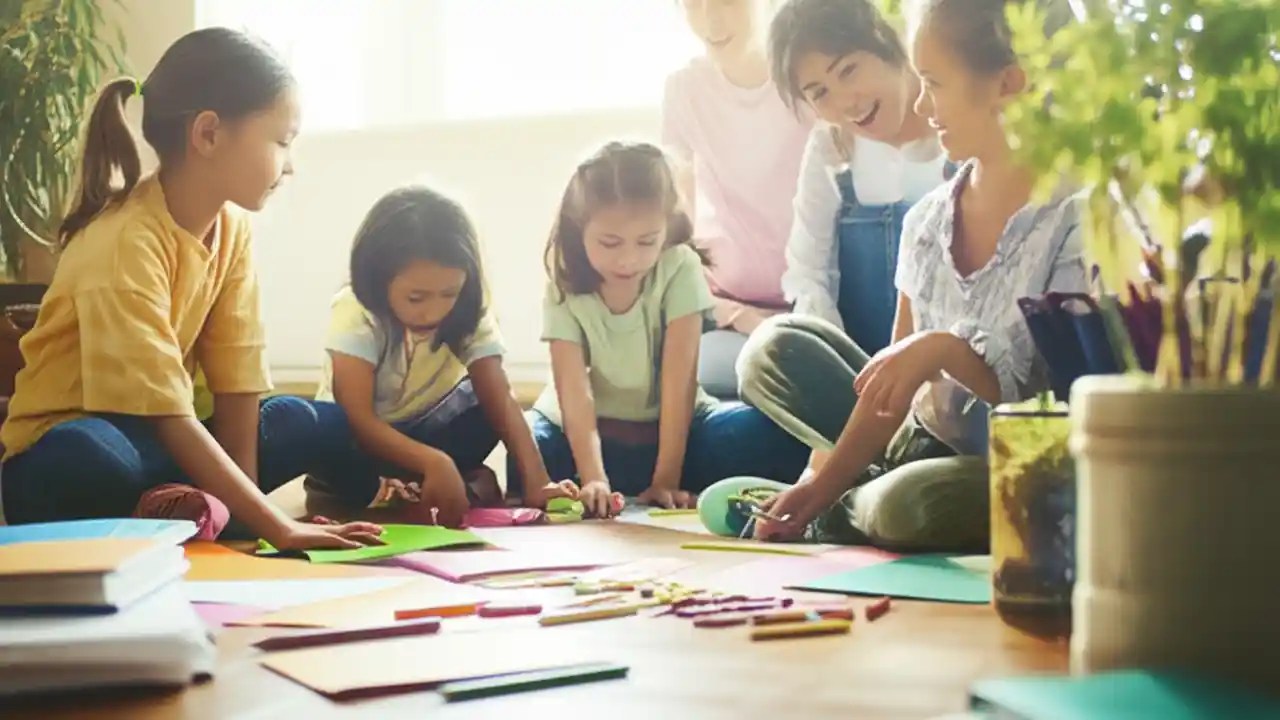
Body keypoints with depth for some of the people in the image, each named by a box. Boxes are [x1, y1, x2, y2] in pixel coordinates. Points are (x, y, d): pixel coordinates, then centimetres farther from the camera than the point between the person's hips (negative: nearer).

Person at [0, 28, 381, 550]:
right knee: (94, 458, -41)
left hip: (154, 439, 8)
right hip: (64, 456, -8)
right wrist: (276, 527, -32)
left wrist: (222, 502, -17)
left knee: (324, 427, -5)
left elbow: (237, 381, -6)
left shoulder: (231, 226, -2)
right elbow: (169, 417, -29)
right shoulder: (125, 240, -25)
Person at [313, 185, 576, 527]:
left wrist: (536, 484, -41)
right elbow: (358, 420, -36)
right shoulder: (355, 313, -28)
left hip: (427, 431, 4)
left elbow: (500, 401, -25)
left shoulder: (470, 313, -18)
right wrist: (434, 463, -51)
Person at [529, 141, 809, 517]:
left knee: (773, 436, -27)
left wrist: (666, 479, -28)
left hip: (668, 428, 0)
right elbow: (574, 392, -24)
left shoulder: (679, 270, -15)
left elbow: (679, 381, -20)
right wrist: (593, 479, -40)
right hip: (593, 432, 0)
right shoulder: (565, 288, -13)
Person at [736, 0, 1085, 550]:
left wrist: (948, 350, -31)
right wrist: (823, 484, -6)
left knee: (908, 504, -35)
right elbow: (892, 376, 2)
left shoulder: (1074, 220, -18)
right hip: (925, 443, 6)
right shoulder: (927, 220, 2)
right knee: (774, 348, 0)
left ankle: (834, 522, -1)